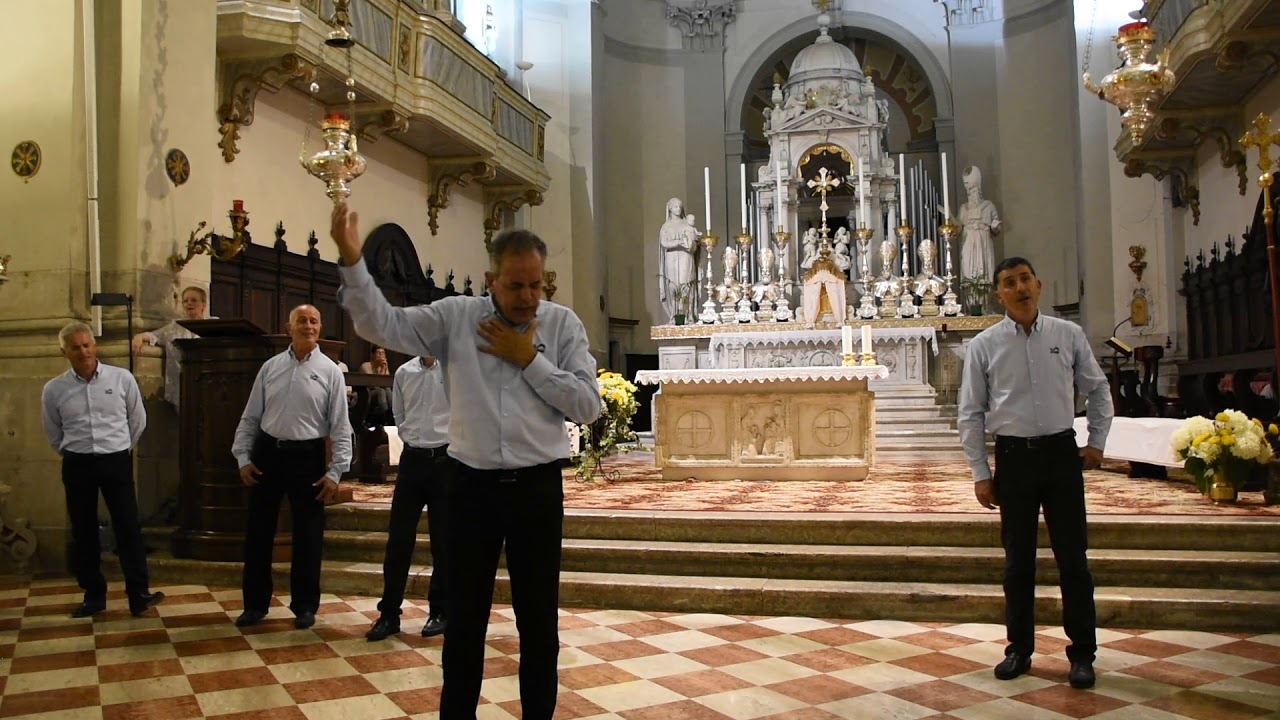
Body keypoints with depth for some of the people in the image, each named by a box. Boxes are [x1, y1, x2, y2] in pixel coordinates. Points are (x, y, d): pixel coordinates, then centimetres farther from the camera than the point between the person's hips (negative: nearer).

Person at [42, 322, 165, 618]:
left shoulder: (122, 378, -4)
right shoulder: (54, 389, -1)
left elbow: (138, 421, 8)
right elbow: (54, 434, 14)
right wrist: (73, 453, 15)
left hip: (117, 461, -1)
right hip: (77, 465, 2)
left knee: (128, 527, -5)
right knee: (83, 531, 8)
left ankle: (139, 595, -3)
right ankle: (93, 594, 20)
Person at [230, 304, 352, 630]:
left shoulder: (330, 371, -3)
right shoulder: (270, 367, 4)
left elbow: (340, 426, -4)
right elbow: (250, 417, 8)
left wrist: (335, 472, -9)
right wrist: (243, 458, 0)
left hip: (307, 456, -2)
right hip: (267, 453, 2)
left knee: (307, 535, 6)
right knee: (258, 531, 10)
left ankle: (304, 606, 22)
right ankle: (255, 603, 26)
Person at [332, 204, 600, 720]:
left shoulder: (564, 324, 0)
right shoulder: (455, 316, 1)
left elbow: (588, 406, -6)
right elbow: (382, 324, -8)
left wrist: (530, 359, -11)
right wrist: (351, 260, -20)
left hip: (538, 487, 0)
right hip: (472, 485, 0)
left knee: (539, 620, 12)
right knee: (464, 619, 13)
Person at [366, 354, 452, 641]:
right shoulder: (404, 372, 6)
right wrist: (414, 440, 11)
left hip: (446, 460, -4)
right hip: (412, 459, 4)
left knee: (443, 542, 6)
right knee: (398, 538, 4)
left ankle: (439, 611, 20)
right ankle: (389, 613, 14)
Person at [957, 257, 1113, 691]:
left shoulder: (1069, 336, 2)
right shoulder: (984, 345, -1)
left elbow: (1098, 390, 15)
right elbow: (971, 414, 2)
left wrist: (1097, 443, 8)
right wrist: (980, 473, -1)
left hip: (1061, 452, 0)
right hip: (1013, 456, 0)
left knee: (1072, 556, 5)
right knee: (1018, 560, 10)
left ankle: (1082, 653, 19)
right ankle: (1019, 650, 23)